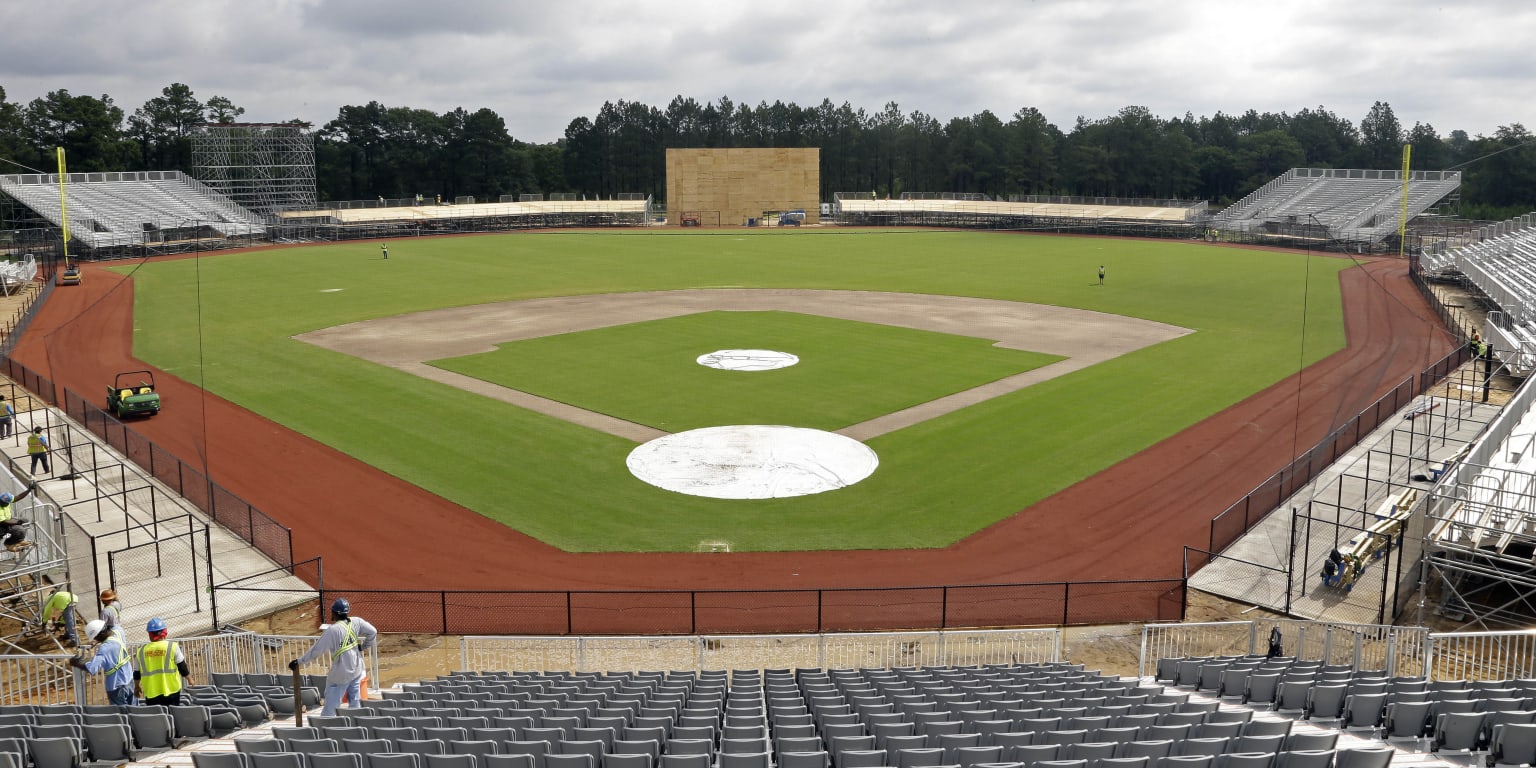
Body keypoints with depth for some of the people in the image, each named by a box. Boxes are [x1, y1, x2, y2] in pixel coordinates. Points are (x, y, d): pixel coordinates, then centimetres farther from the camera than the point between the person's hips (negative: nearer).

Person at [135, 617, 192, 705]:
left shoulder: (141, 650, 2)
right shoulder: (172, 647, -7)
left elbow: (137, 673, 12)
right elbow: (182, 667, -3)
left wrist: (137, 687, 29)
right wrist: (189, 679, 13)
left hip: (150, 694, 2)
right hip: (171, 691, -2)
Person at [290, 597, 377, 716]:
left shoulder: (332, 630, -21)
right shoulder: (356, 622, -6)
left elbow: (316, 650, -19)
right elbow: (373, 632, 1)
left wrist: (299, 661, -10)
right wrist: (364, 646, 13)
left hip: (341, 674, -6)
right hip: (357, 670, 6)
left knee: (331, 705, 4)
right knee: (355, 702, 17)